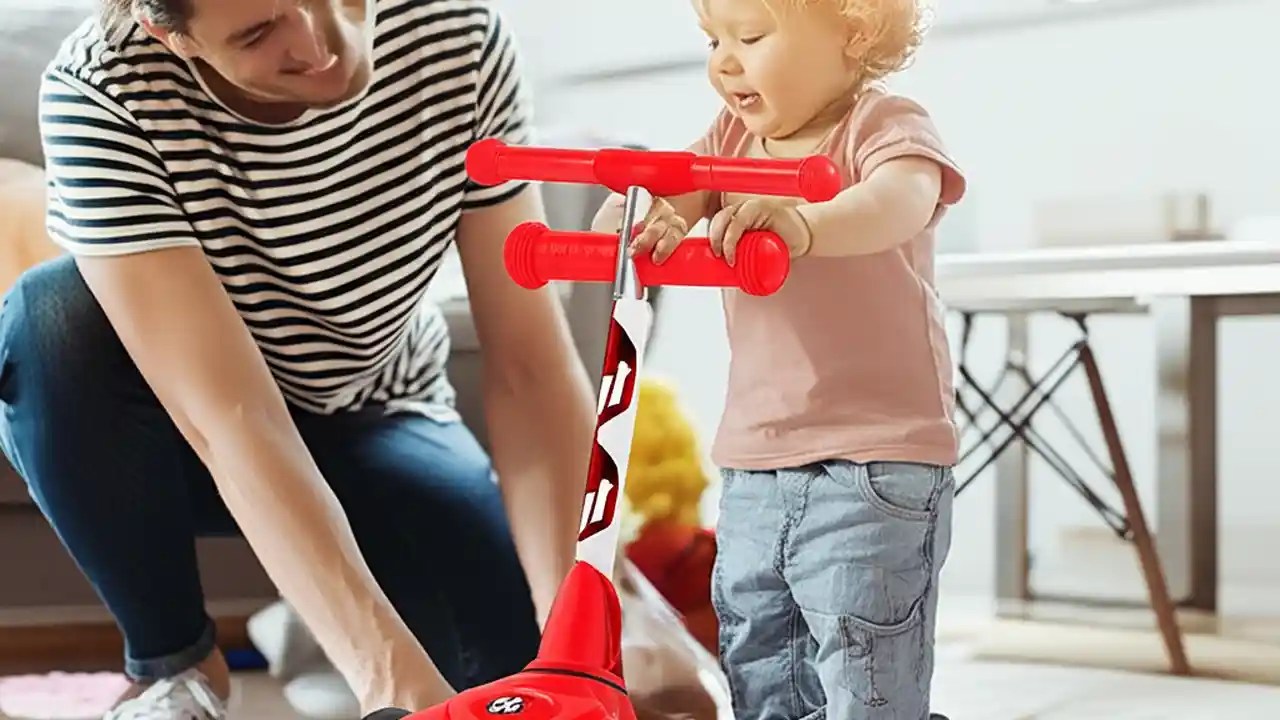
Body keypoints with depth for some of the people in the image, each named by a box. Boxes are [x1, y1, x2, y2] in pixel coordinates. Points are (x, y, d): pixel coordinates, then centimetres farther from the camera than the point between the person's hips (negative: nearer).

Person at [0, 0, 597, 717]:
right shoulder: (101, 92, -32)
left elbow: (529, 362, -23)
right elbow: (228, 417, -40)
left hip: (371, 421, 1)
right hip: (183, 426, 0)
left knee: (514, 658, -24)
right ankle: (173, 660, -8)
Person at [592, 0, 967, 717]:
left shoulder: (885, 123, -8)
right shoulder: (732, 139, 12)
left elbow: (902, 199, -29)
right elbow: (664, 196, -1)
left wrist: (803, 225, -49)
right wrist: (644, 222, -26)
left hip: (873, 470, -7)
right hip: (755, 469, 7)